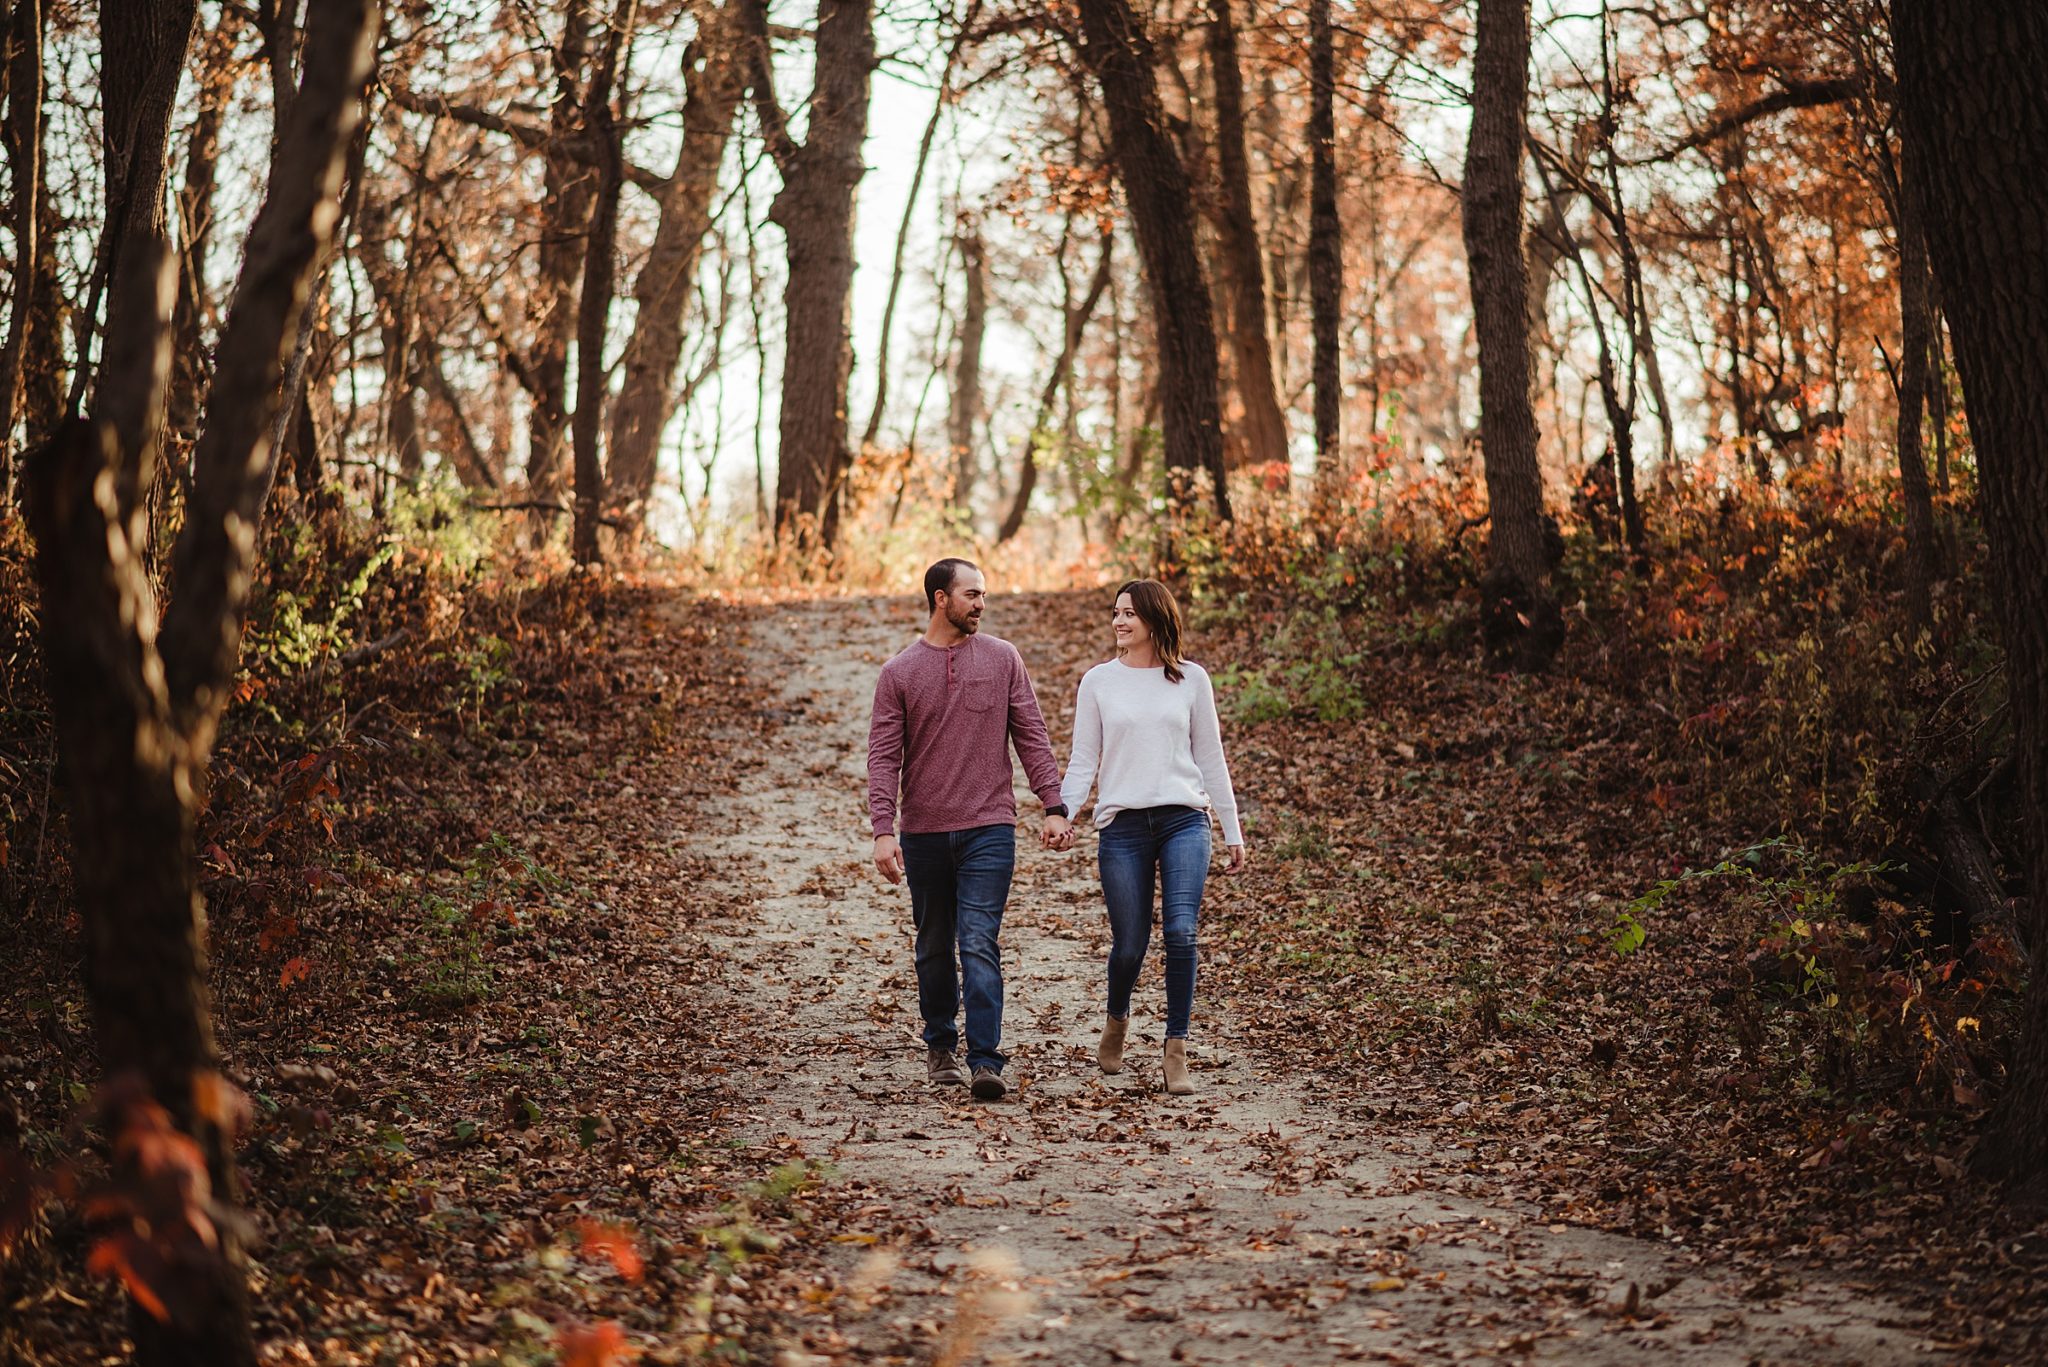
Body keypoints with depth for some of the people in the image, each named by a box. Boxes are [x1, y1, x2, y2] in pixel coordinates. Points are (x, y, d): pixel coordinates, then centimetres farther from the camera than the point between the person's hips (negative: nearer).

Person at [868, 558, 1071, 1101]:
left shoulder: (1002, 659, 4)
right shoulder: (899, 672, 2)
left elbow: (1031, 736, 5)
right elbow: (883, 757, -2)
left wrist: (1054, 806, -4)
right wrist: (883, 831, -12)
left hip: (988, 830, -1)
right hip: (924, 832, 1)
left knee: (979, 946, -11)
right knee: (935, 948, 13)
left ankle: (986, 1062, -13)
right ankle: (940, 1046, 30)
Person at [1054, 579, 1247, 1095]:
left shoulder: (1191, 679, 7)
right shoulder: (1098, 681, 7)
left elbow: (1210, 759, 12)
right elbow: (1083, 761, 7)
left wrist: (1232, 831, 12)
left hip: (1183, 820, 0)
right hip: (1122, 824, 0)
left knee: (1180, 932, -16)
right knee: (1129, 944, 1)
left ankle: (1177, 1052, -7)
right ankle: (1117, 1021, 33)